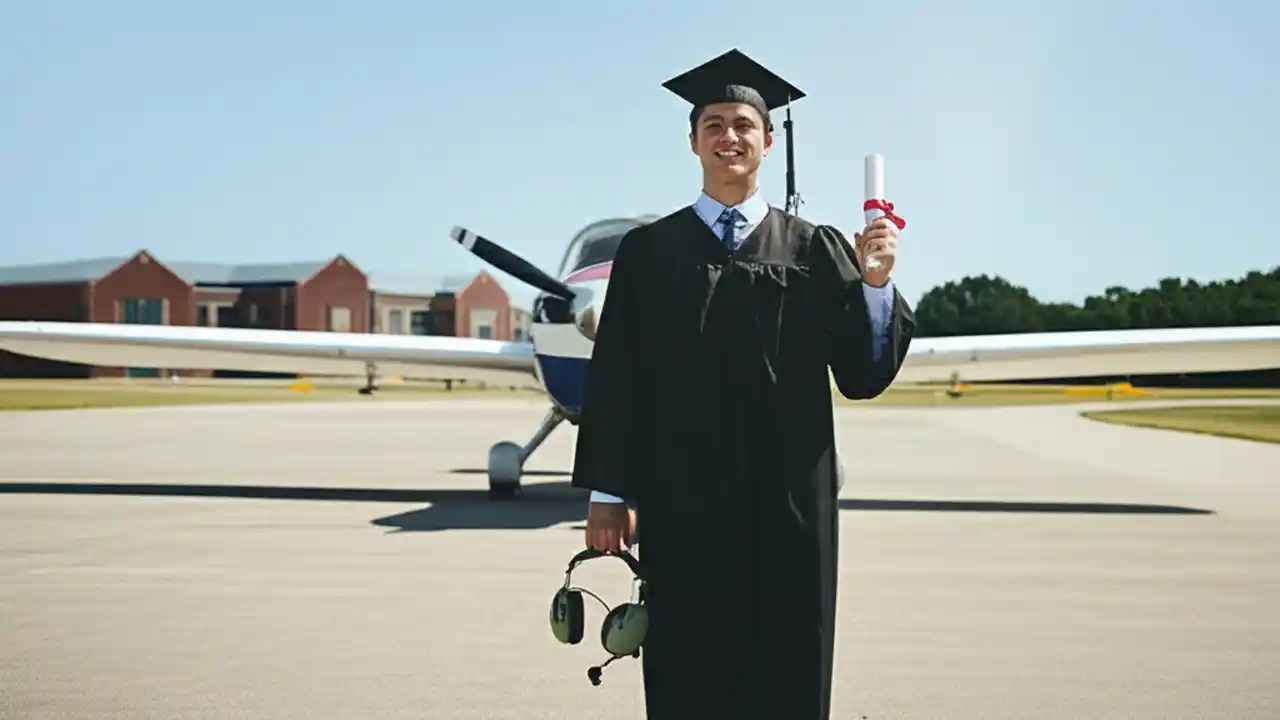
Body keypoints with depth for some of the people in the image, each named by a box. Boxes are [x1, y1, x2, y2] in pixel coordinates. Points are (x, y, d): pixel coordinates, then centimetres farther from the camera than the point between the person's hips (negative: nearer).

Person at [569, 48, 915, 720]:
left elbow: (862, 374, -1)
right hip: (682, 501, 0)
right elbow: (614, 378, 0)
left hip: (788, 501, 1)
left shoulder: (815, 250, 6)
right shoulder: (648, 250, 4)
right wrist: (607, 492, -5)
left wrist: (876, 282, -17)